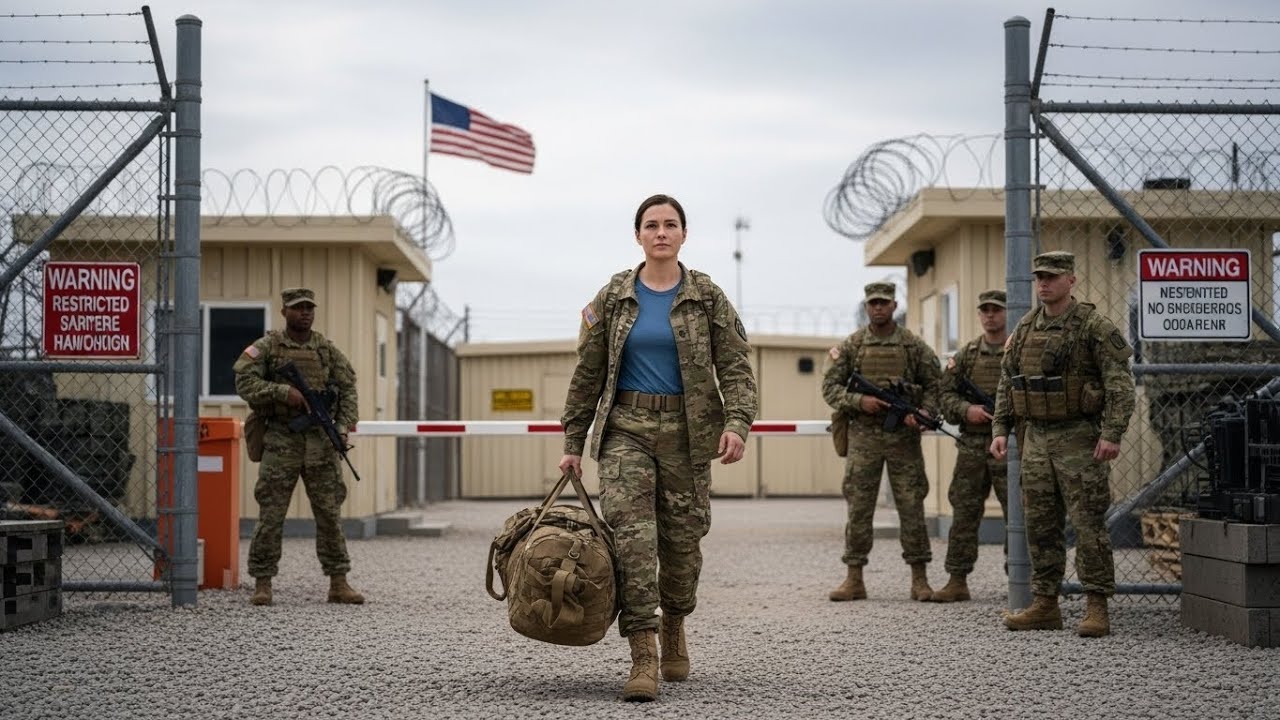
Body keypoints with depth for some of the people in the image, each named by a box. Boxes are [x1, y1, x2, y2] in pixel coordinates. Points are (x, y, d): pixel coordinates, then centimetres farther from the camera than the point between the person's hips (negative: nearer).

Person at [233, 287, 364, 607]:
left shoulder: (327, 349, 10)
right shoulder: (266, 347, 1)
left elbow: (347, 389, 8)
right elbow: (244, 382, -10)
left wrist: (343, 428, -5)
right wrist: (284, 391, -20)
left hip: (321, 441, 3)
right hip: (281, 441, -3)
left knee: (330, 513, 4)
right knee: (271, 514, -2)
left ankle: (338, 583, 9)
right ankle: (262, 584, 6)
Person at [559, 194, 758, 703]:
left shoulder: (707, 297, 4)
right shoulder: (614, 297, 6)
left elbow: (735, 368, -1)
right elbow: (587, 374, 9)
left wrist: (737, 423, -18)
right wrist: (573, 442, 7)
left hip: (686, 431, 0)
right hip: (626, 428, 0)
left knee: (682, 538, 6)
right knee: (631, 534, -14)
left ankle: (674, 625, 35)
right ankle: (644, 659, -16)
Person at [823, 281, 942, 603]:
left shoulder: (914, 345, 5)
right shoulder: (851, 346, 5)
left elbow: (935, 384, 8)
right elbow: (830, 386, 4)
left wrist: (923, 413, -10)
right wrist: (859, 401, -12)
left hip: (904, 434, 0)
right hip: (863, 435, 0)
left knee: (912, 506, 0)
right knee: (858, 507, 1)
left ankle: (919, 579, 7)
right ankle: (854, 579, 6)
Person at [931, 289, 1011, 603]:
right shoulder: (966, 354, 12)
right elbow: (946, 394, 10)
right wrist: (967, 410, -8)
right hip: (972, 445, 3)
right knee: (964, 514, 5)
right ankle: (957, 581, 10)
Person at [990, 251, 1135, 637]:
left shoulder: (1094, 327, -8)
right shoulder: (1025, 328, 12)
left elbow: (1120, 383, -13)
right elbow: (1006, 384, 18)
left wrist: (1112, 434, -21)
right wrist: (1000, 429, 9)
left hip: (1079, 440, -6)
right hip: (1035, 439, 7)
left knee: (1088, 525, -6)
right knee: (1040, 526, 9)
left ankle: (1097, 608, -2)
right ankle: (1045, 605, 16)